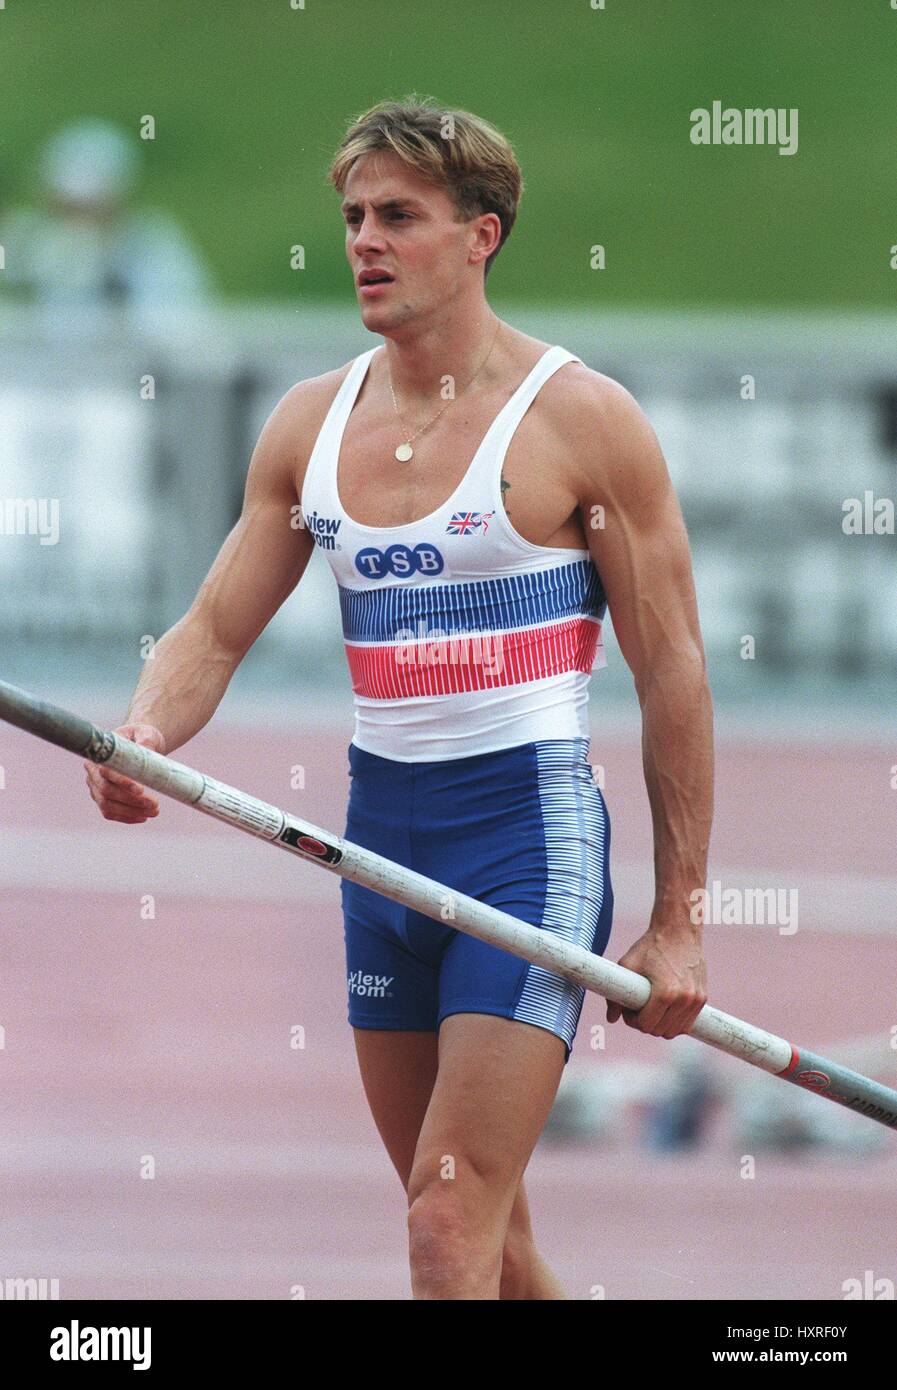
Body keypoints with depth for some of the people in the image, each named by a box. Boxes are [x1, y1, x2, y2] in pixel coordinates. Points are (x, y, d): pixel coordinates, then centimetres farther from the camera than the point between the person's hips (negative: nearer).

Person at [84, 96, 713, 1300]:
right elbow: (215, 630, 12)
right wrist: (145, 733, -12)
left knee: (453, 1217, -15)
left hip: (528, 831, -6)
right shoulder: (311, 423, 8)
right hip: (380, 829, 6)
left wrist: (678, 919, -7)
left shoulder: (582, 420, -8)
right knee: (482, 1225, 12)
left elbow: (673, 672, -5)